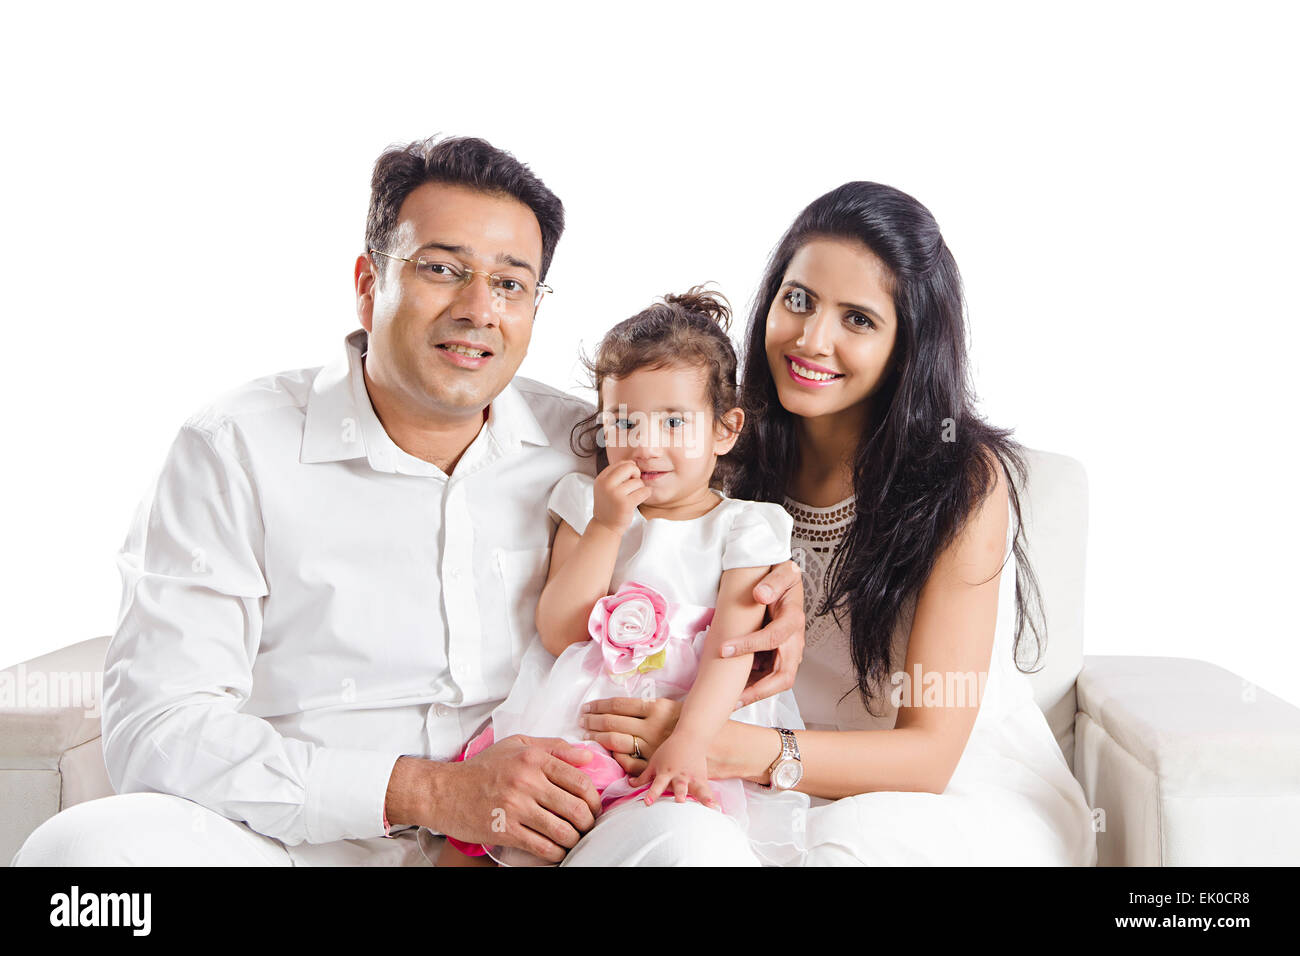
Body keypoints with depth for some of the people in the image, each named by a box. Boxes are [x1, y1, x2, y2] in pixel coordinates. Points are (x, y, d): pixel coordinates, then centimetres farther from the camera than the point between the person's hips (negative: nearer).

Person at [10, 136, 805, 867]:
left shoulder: (585, 445, 7)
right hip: (299, 844, -2)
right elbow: (154, 729, -9)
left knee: (693, 840, -28)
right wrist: (423, 790, -19)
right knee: (88, 841, -31)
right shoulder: (238, 448, -2)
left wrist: (773, 579, 0)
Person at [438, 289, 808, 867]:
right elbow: (559, 634, -1)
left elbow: (733, 649, -7)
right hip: (566, 727, 3)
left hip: (683, 737, -2)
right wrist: (606, 526, -11)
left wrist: (689, 740, -23)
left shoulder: (741, 528, 4)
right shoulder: (588, 509, 10)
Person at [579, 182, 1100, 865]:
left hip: (984, 801, -3)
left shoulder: (966, 479, -16)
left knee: (848, 833, -36)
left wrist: (724, 748, -36)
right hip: (825, 793, 3)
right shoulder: (737, 460, -3)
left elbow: (929, 752, -20)